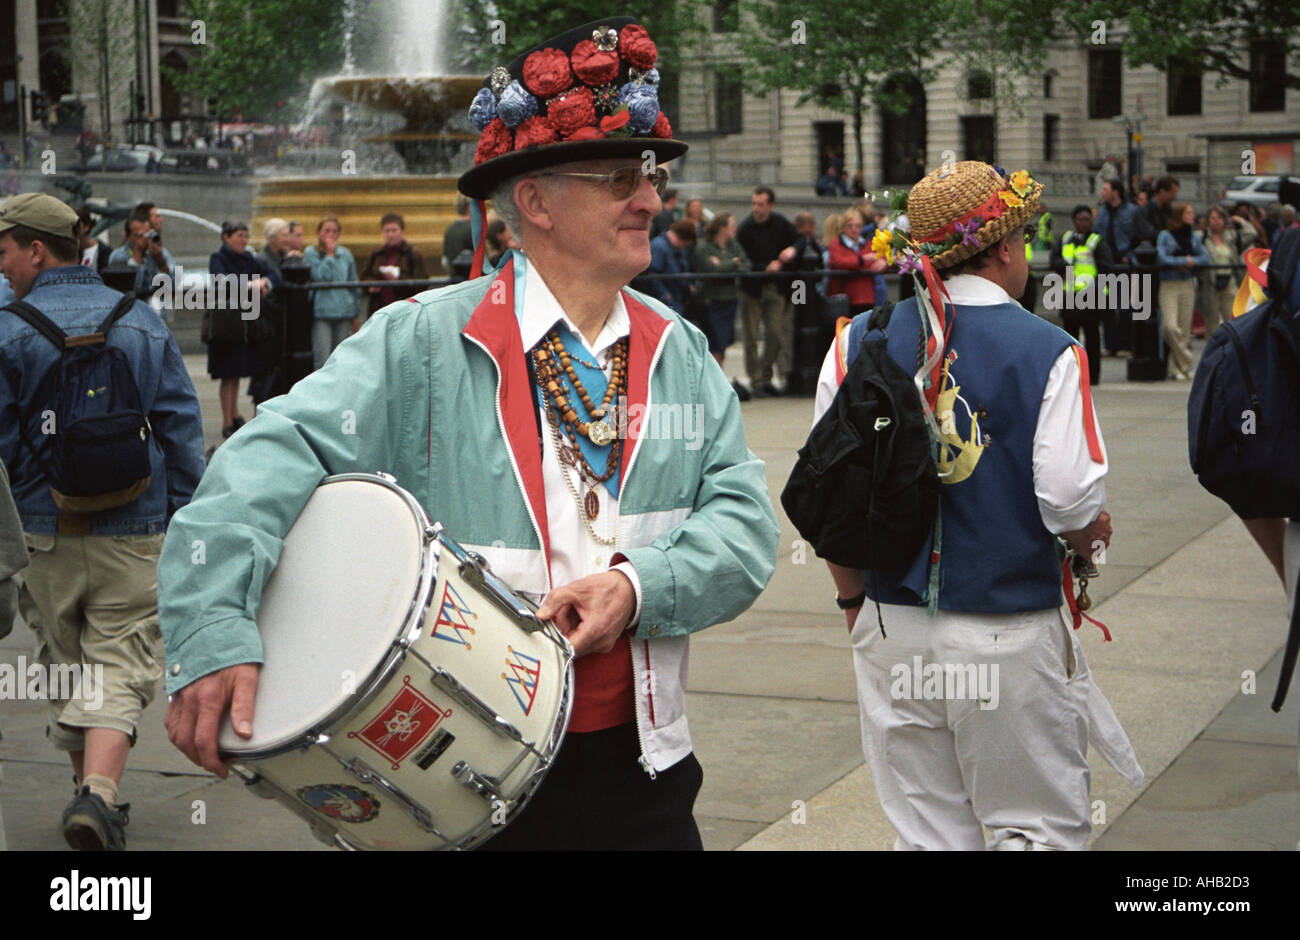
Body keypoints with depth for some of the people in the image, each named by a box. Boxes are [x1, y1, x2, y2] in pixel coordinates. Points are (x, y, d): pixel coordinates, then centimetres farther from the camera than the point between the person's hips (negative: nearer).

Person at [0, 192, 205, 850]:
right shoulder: (142, 320, 3)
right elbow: (181, 429, 3)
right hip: (134, 532, 1)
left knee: (66, 666, 16)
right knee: (121, 667, 2)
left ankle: (87, 790, 25)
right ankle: (99, 793, -17)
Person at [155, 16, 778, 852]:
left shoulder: (682, 356, 6)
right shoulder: (421, 344, -7)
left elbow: (746, 525, 0)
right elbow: (279, 456, -16)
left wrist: (640, 586, -20)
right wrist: (214, 635, -30)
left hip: (637, 765, 4)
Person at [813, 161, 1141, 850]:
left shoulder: (859, 342, 0)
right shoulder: (1046, 351, -10)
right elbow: (1072, 502, -15)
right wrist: (1093, 535, 8)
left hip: (890, 631, 4)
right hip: (1010, 637, -4)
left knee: (927, 831, 14)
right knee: (1043, 825, 13)